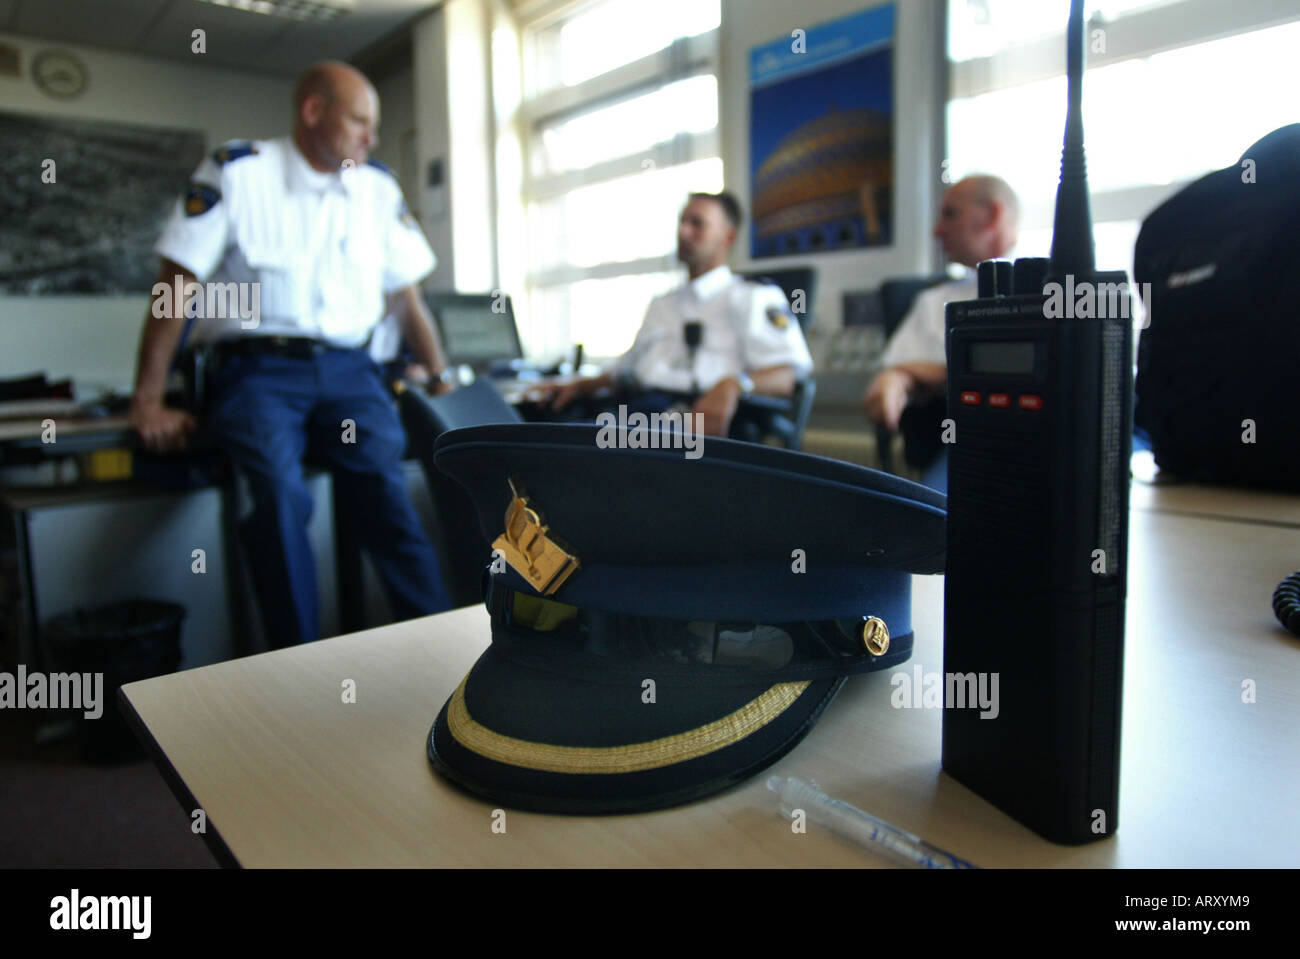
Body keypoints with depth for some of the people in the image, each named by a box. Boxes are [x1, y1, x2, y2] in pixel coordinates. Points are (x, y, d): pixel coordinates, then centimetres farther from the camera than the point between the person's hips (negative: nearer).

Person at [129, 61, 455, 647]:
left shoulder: (379, 188, 13)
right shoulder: (237, 172, 1)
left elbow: (407, 295, 19)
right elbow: (177, 285, -1)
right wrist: (148, 403, -5)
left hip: (347, 368, 3)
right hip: (259, 368, -2)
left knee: (383, 480, -25)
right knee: (281, 492, -29)